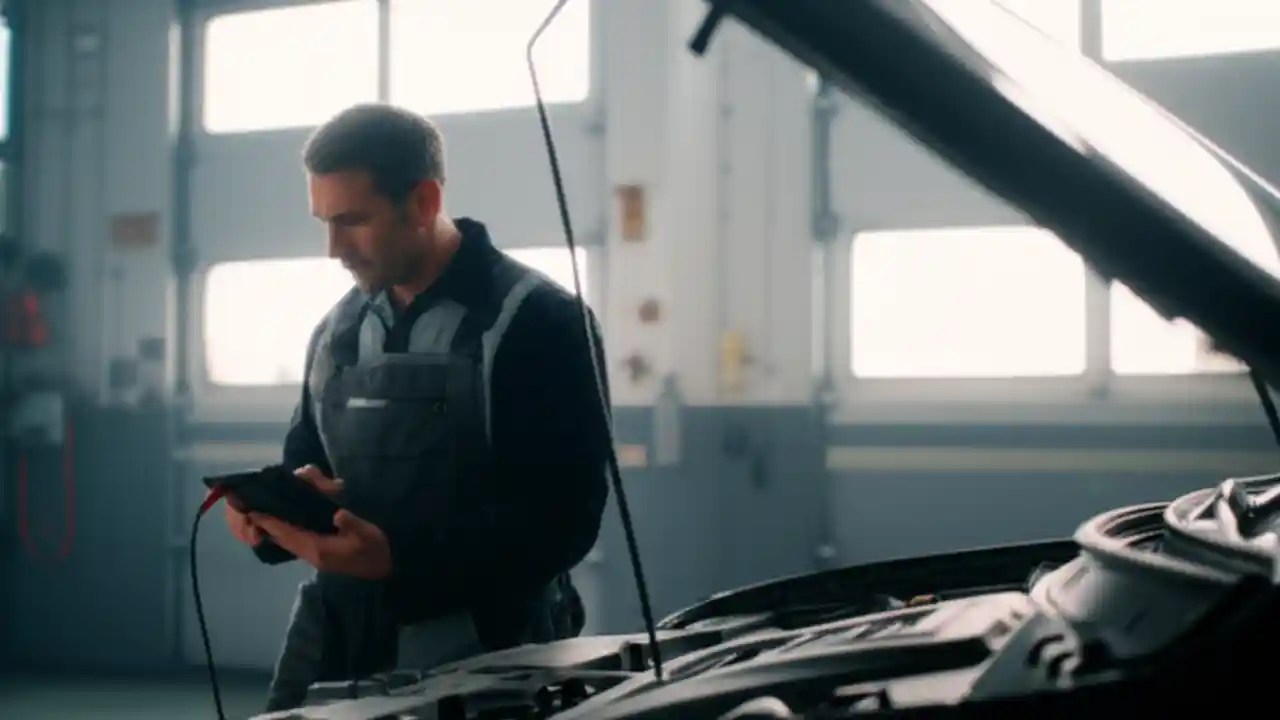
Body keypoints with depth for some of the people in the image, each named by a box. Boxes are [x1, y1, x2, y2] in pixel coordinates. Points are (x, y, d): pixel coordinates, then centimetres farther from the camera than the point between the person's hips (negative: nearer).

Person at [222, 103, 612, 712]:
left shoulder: (538, 322, -9)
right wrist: (270, 509, -6)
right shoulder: (337, 332, 12)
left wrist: (398, 560, -27)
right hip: (337, 647, 6)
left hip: (480, 657, -5)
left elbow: (561, 516, -16)